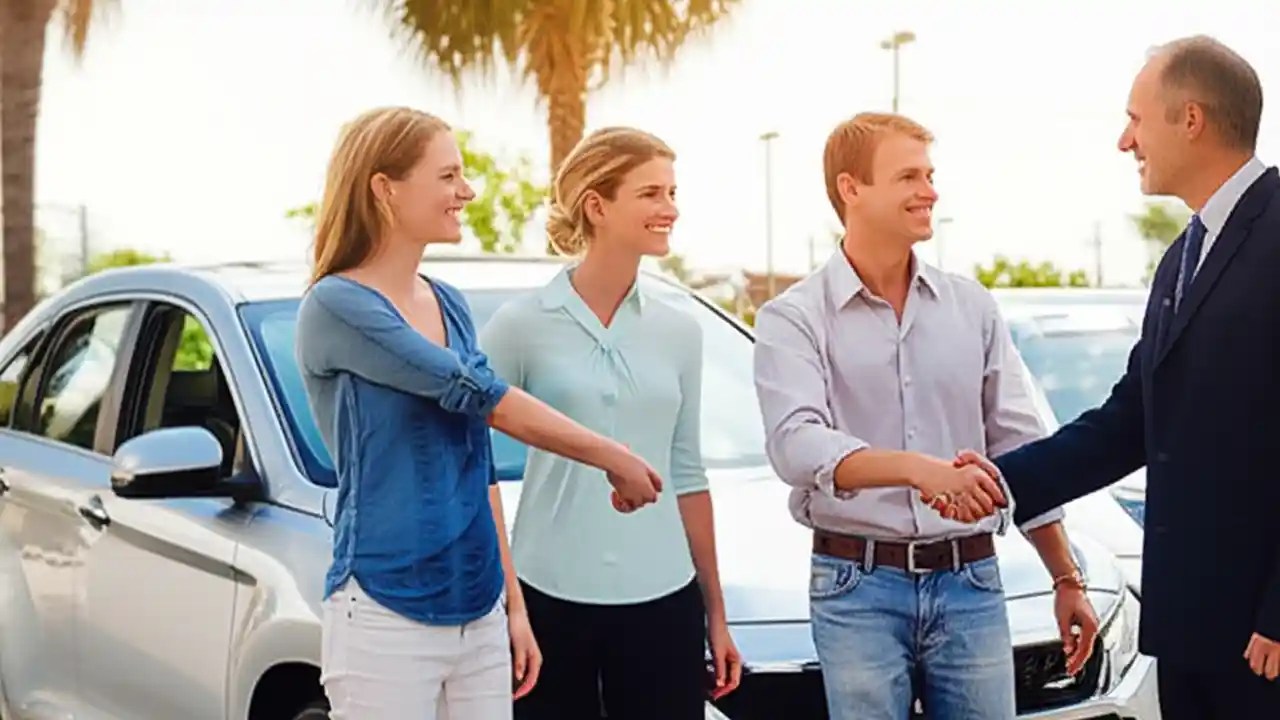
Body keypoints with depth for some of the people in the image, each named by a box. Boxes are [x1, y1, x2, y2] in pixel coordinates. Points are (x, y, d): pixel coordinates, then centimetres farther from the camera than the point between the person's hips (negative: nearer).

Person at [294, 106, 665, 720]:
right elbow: (482, 398, -14)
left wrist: (513, 601, 14)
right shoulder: (336, 306, -11)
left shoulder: (450, 305, 12)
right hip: (385, 619, -7)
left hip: (478, 614, 7)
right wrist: (615, 459, -5)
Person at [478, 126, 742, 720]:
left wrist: (715, 613, 13)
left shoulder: (679, 331, 7)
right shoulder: (521, 325, -4)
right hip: (550, 595, -3)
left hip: (662, 599, 3)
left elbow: (687, 474, 12)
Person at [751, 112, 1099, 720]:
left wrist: (1067, 579, 12)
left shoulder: (972, 307, 8)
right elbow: (796, 444, -21)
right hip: (858, 587, -3)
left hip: (970, 582, 3)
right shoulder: (793, 319, -4)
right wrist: (920, 469, -36)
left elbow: (1019, 446, 12)